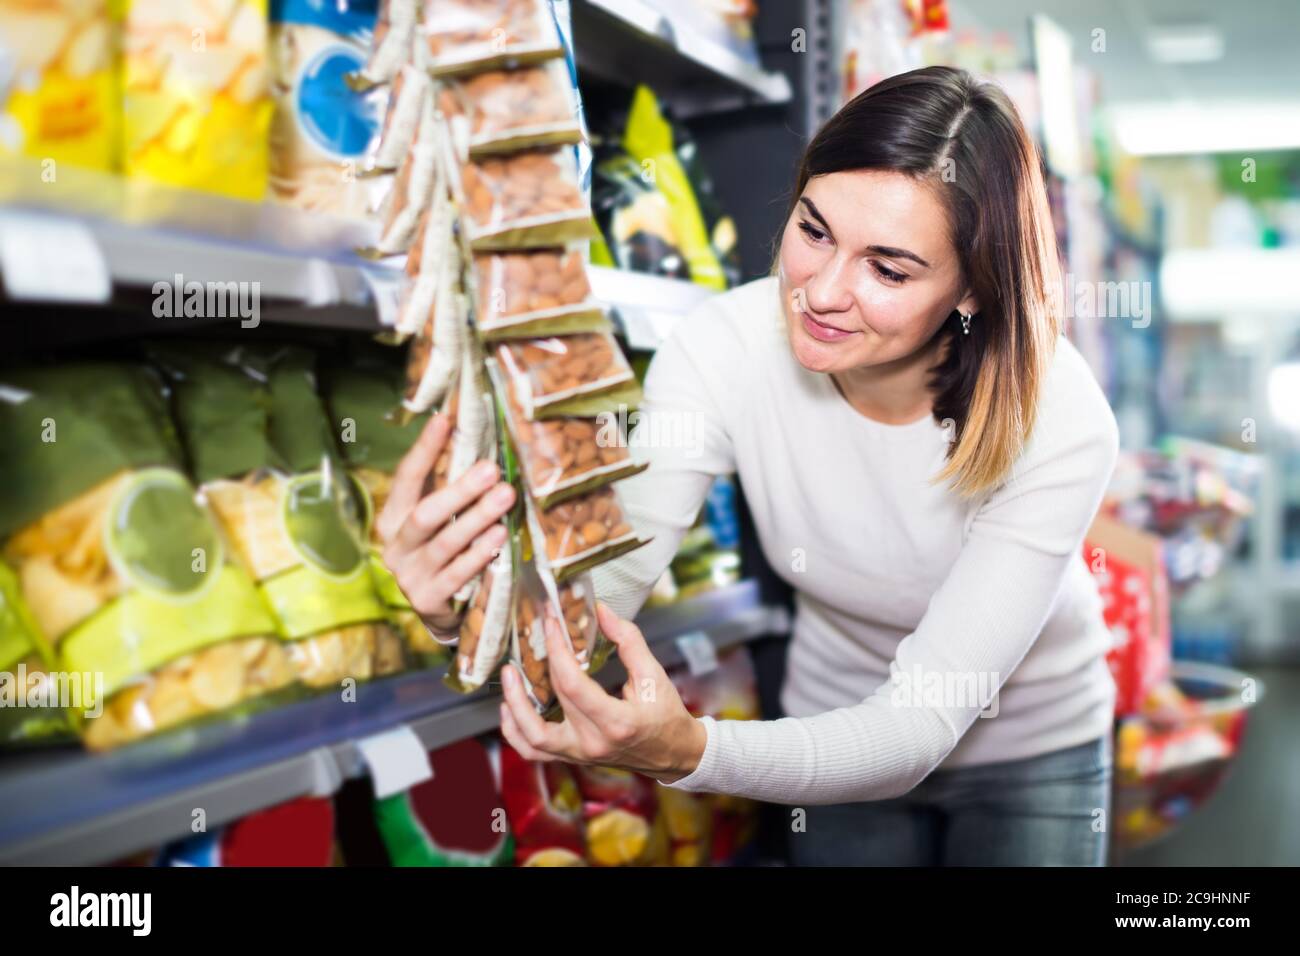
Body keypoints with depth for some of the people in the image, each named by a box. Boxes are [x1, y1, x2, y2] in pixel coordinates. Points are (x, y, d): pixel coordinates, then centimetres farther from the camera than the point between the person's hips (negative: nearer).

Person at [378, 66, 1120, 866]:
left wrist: (690, 752, -50)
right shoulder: (724, 348, -24)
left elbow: (921, 727, -34)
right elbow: (601, 586, -31)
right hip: (841, 733, 2)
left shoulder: (1057, 423, -30)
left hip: (1028, 756, -1)